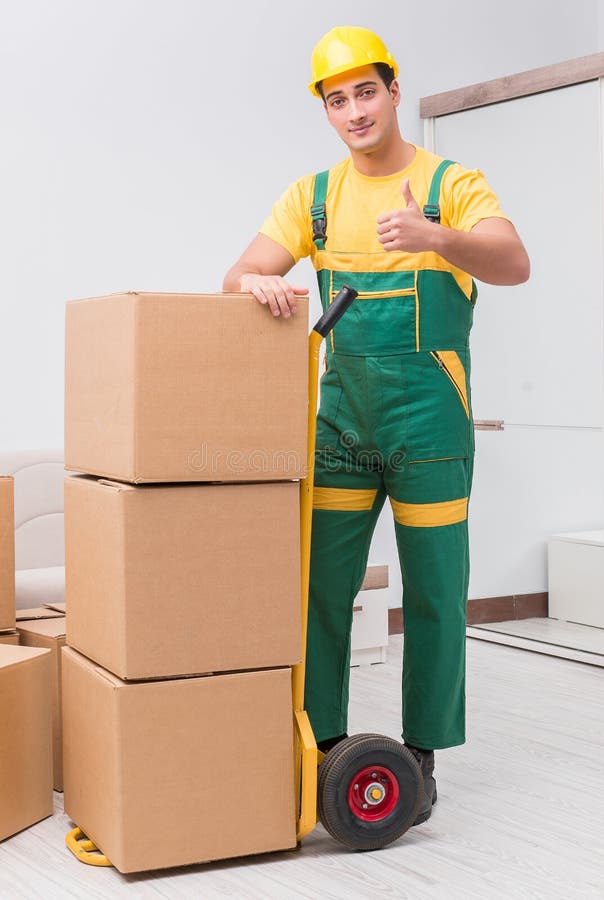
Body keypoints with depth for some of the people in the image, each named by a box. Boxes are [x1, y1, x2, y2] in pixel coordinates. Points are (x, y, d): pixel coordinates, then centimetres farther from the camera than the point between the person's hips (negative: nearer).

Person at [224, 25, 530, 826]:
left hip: (431, 422, -3)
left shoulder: (453, 185, -3)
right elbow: (239, 275, 0)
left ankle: (420, 757, 16)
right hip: (342, 420, 3)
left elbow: (514, 265, -20)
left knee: (433, 595, 3)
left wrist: (435, 237, -41)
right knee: (321, 586, 2)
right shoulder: (314, 197, 8)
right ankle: (321, 748, 14)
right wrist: (256, 282, -25)